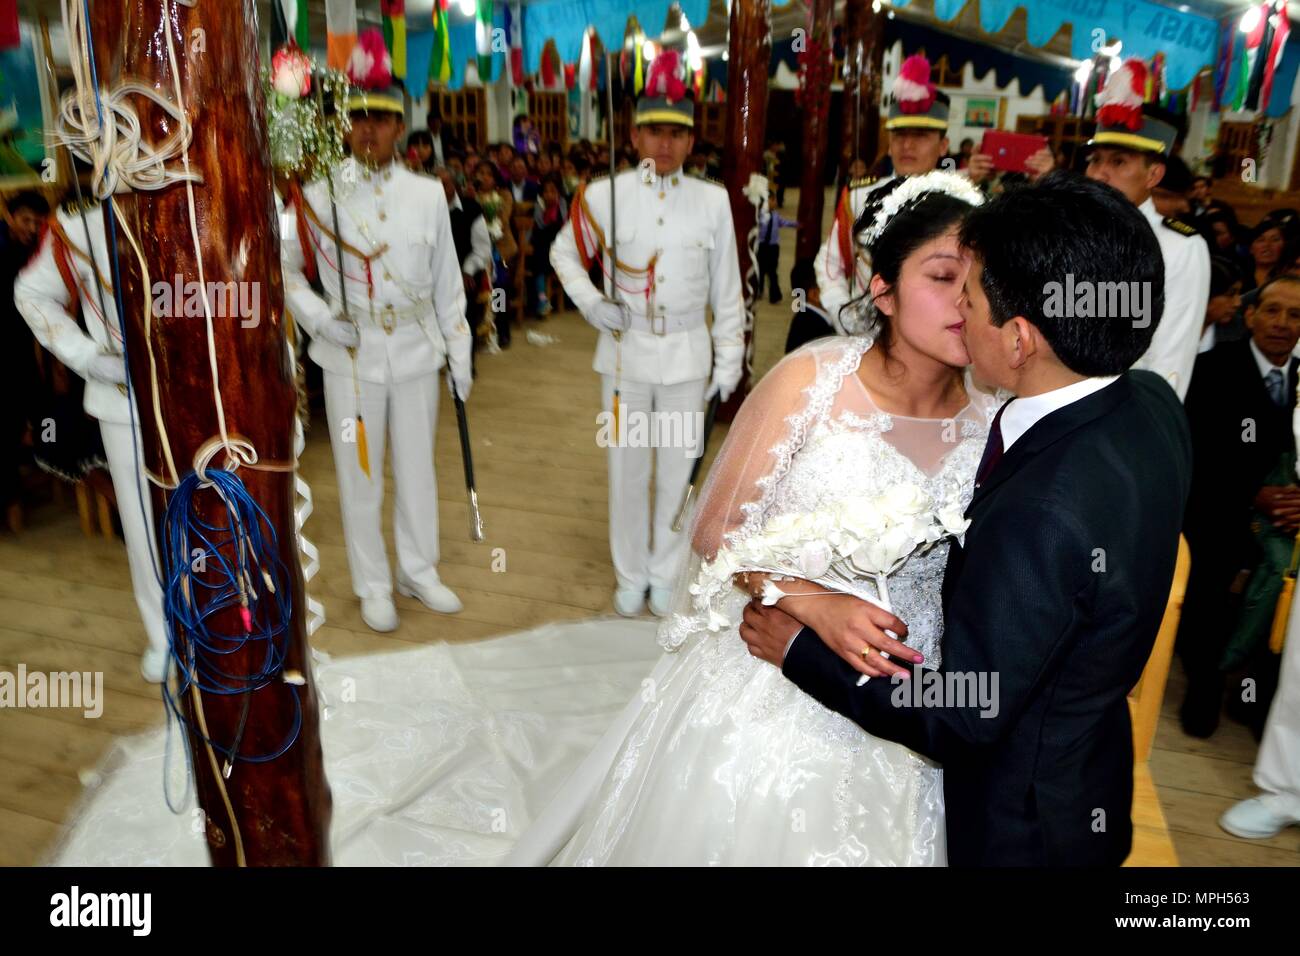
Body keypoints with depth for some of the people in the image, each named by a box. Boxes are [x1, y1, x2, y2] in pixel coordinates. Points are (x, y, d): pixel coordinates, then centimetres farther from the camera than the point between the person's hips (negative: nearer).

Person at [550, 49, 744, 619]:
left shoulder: (713, 201, -2)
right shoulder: (604, 196, -3)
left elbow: (727, 289, 3)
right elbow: (564, 253, 11)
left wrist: (729, 361, 2)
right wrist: (590, 303, -7)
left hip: (687, 356, 0)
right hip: (625, 352, 0)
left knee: (678, 467, 9)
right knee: (627, 468, 9)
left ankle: (665, 573, 26)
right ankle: (630, 576, 26)